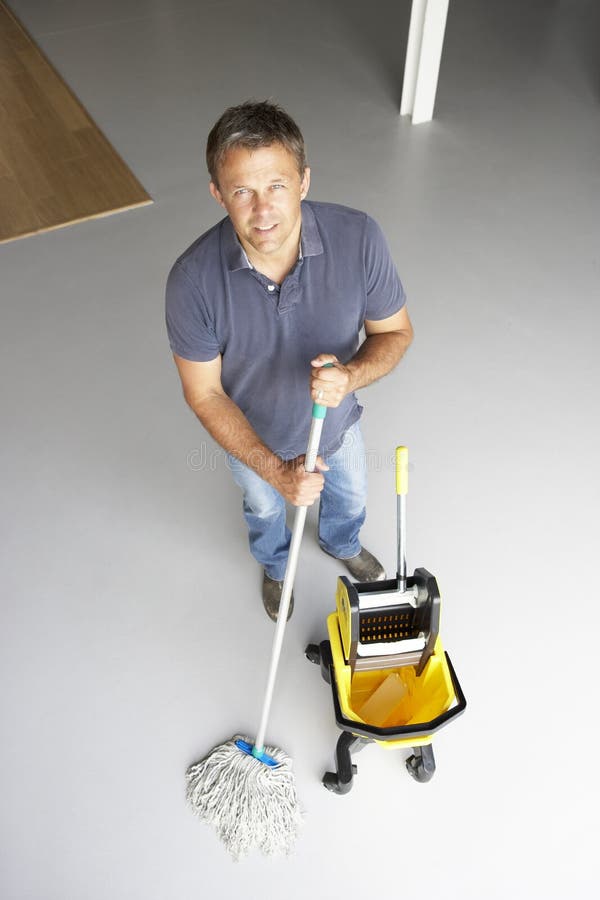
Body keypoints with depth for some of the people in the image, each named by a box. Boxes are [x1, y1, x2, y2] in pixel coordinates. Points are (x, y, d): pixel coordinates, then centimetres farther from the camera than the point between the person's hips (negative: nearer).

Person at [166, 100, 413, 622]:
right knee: (265, 509, 30)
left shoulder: (359, 238, -30)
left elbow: (396, 332, -16)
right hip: (253, 436, -1)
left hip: (337, 421, 2)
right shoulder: (193, 280, -33)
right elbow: (204, 393, -22)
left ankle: (342, 544, 70)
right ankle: (276, 565, 67)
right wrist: (276, 470, -31)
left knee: (349, 496, 31)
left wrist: (351, 375, -38)